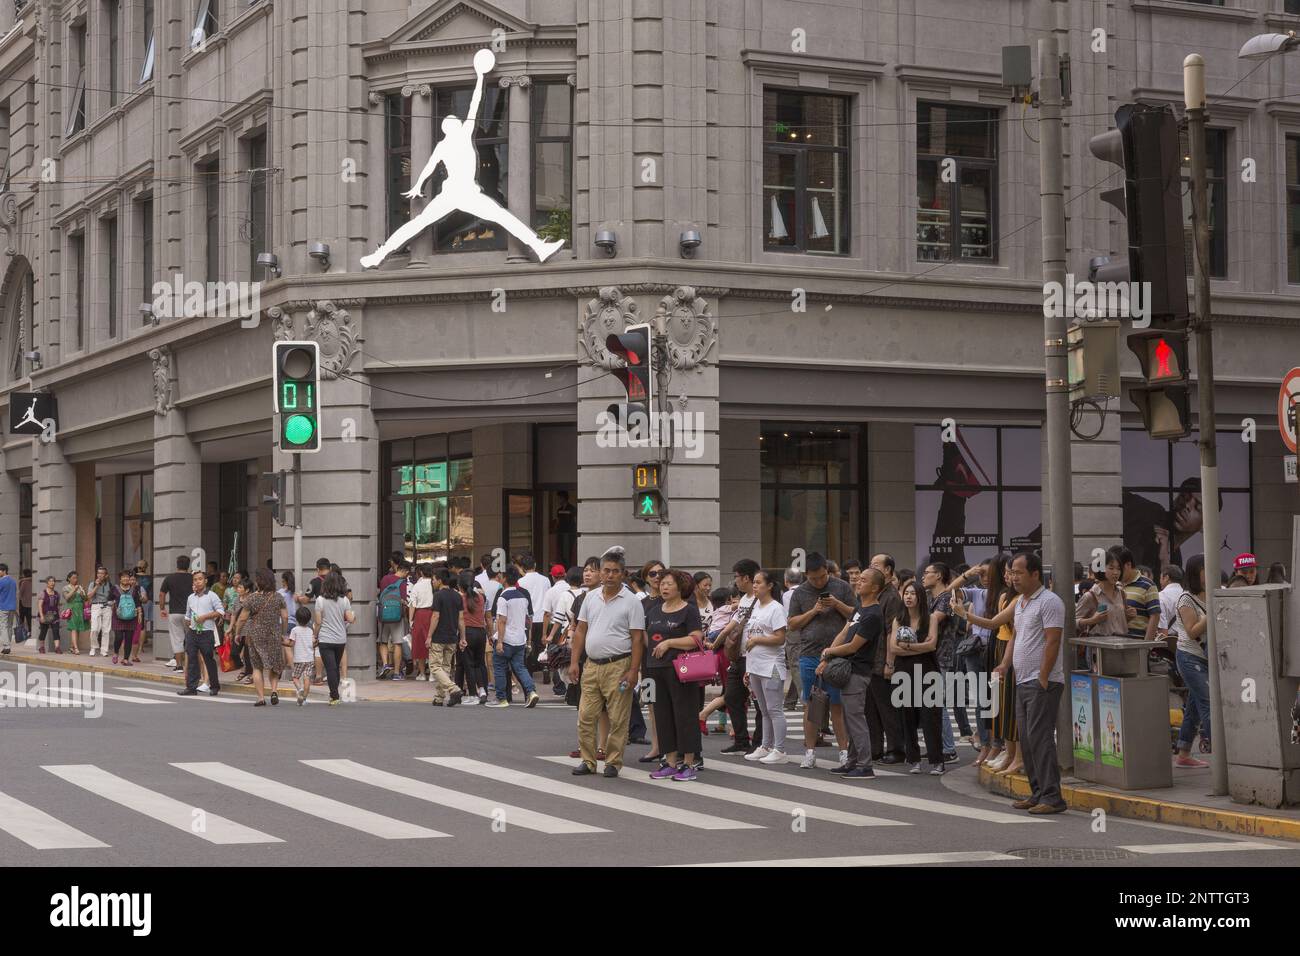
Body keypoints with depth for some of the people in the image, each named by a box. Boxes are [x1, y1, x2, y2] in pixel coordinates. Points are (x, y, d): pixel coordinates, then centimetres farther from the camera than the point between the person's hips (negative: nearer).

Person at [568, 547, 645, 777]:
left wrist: (633, 670, -13)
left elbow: (637, 638, -7)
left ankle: (613, 762, 8)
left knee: (617, 719, 0)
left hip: (618, 666, -5)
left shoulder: (631, 602, -4)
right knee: (586, 716, 5)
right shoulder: (591, 597, 11)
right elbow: (580, 631, 14)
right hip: (591, 665, 5)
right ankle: (588, 761, 14)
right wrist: (574, 662, 7)